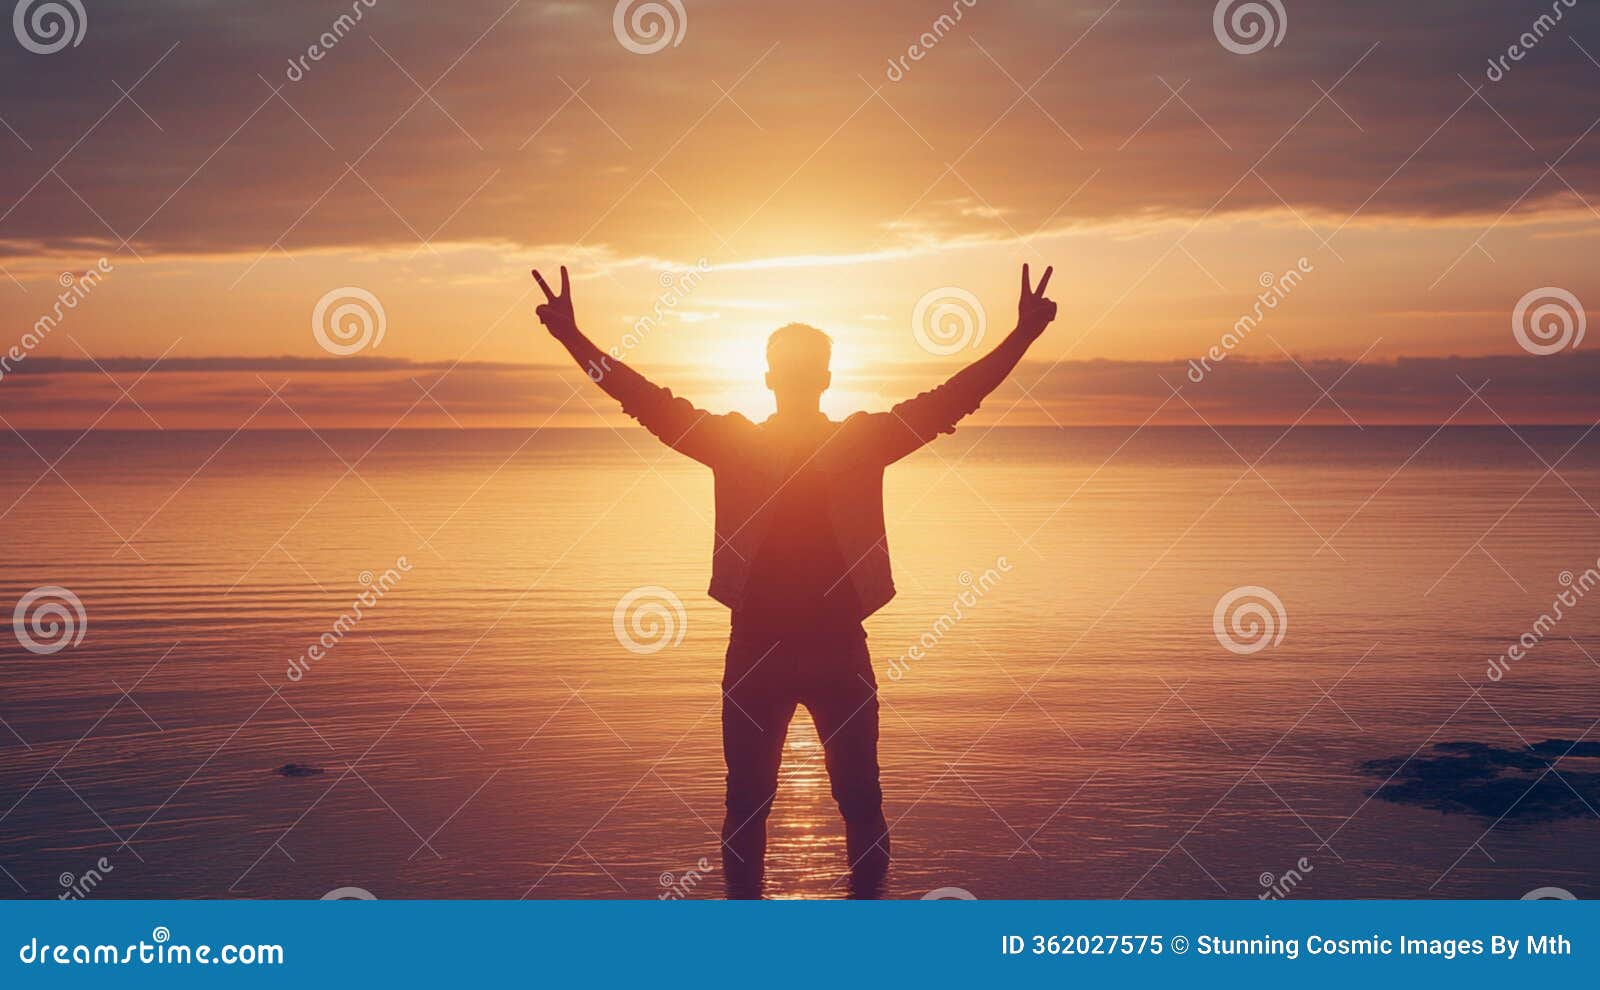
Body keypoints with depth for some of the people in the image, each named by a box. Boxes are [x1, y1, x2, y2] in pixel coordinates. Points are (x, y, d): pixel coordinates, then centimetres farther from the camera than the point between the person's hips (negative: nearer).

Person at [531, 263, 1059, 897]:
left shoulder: (864, 441, 4)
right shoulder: (734, 444, 3)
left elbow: (952, 399, -1)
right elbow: (646, 401, -3)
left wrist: (1023, 335, -9)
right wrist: (572, 337, -11)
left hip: (840, 648, 0)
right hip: (755, 649, 0)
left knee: (861, 799, 4)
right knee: (746, 802, 6)